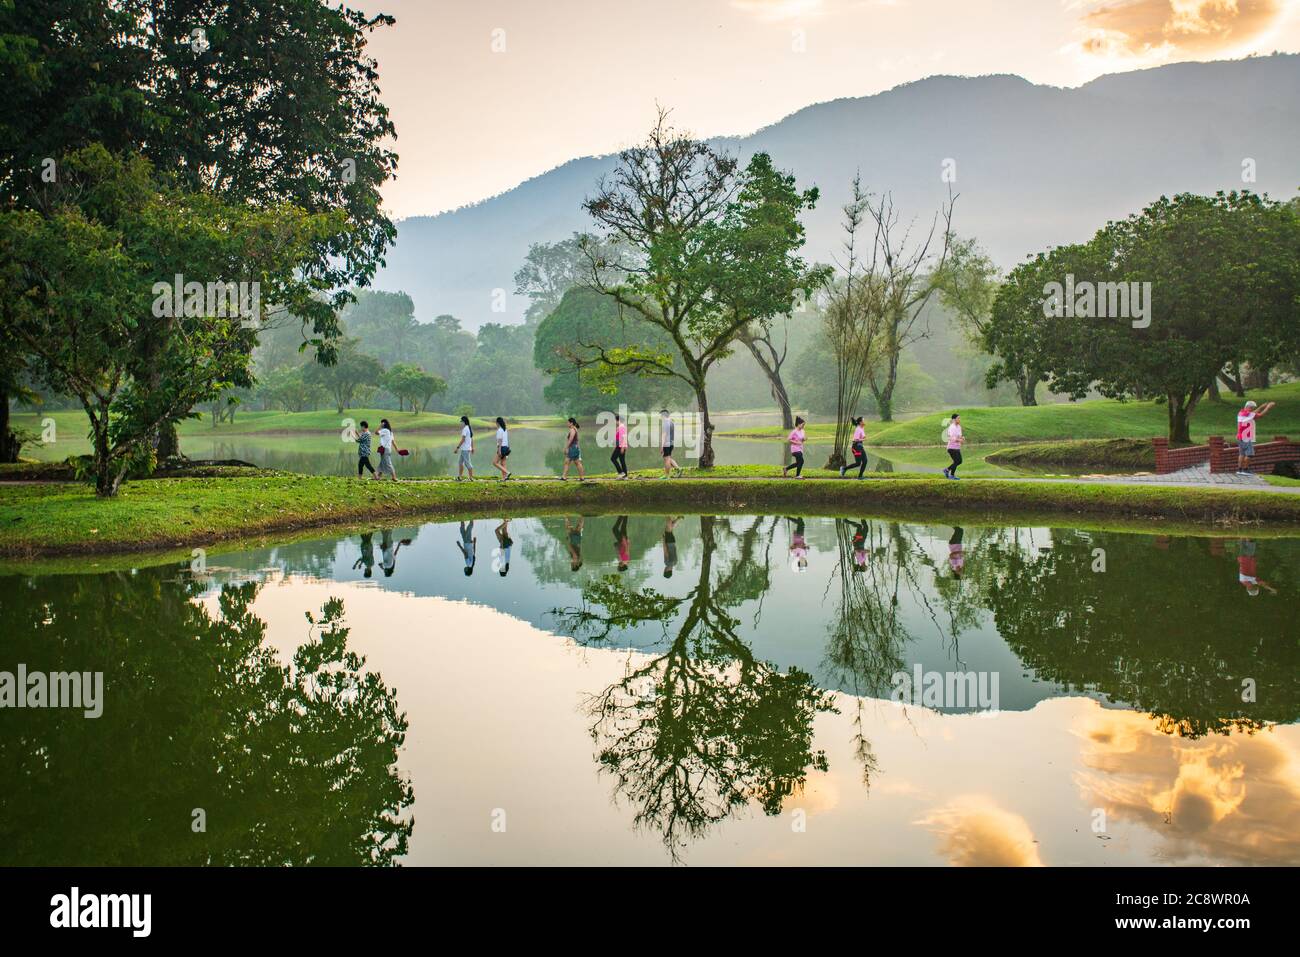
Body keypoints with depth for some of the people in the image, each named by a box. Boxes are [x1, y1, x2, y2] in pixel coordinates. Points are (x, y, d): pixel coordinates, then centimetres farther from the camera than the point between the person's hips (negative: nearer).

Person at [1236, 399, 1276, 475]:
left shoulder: (1240, 413, 11)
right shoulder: (1248, 414, -15)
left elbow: (1254, 413, 25)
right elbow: (1260, 414, -11)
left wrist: (1262, 406, 26)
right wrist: (1268, 407, 1)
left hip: (1240, 438, 9)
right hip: (1247, 438, -9)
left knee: (1242, 454, 11)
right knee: (1249, 454, -4)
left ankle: (1239, 469, 9)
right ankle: (1245, 469, -3)